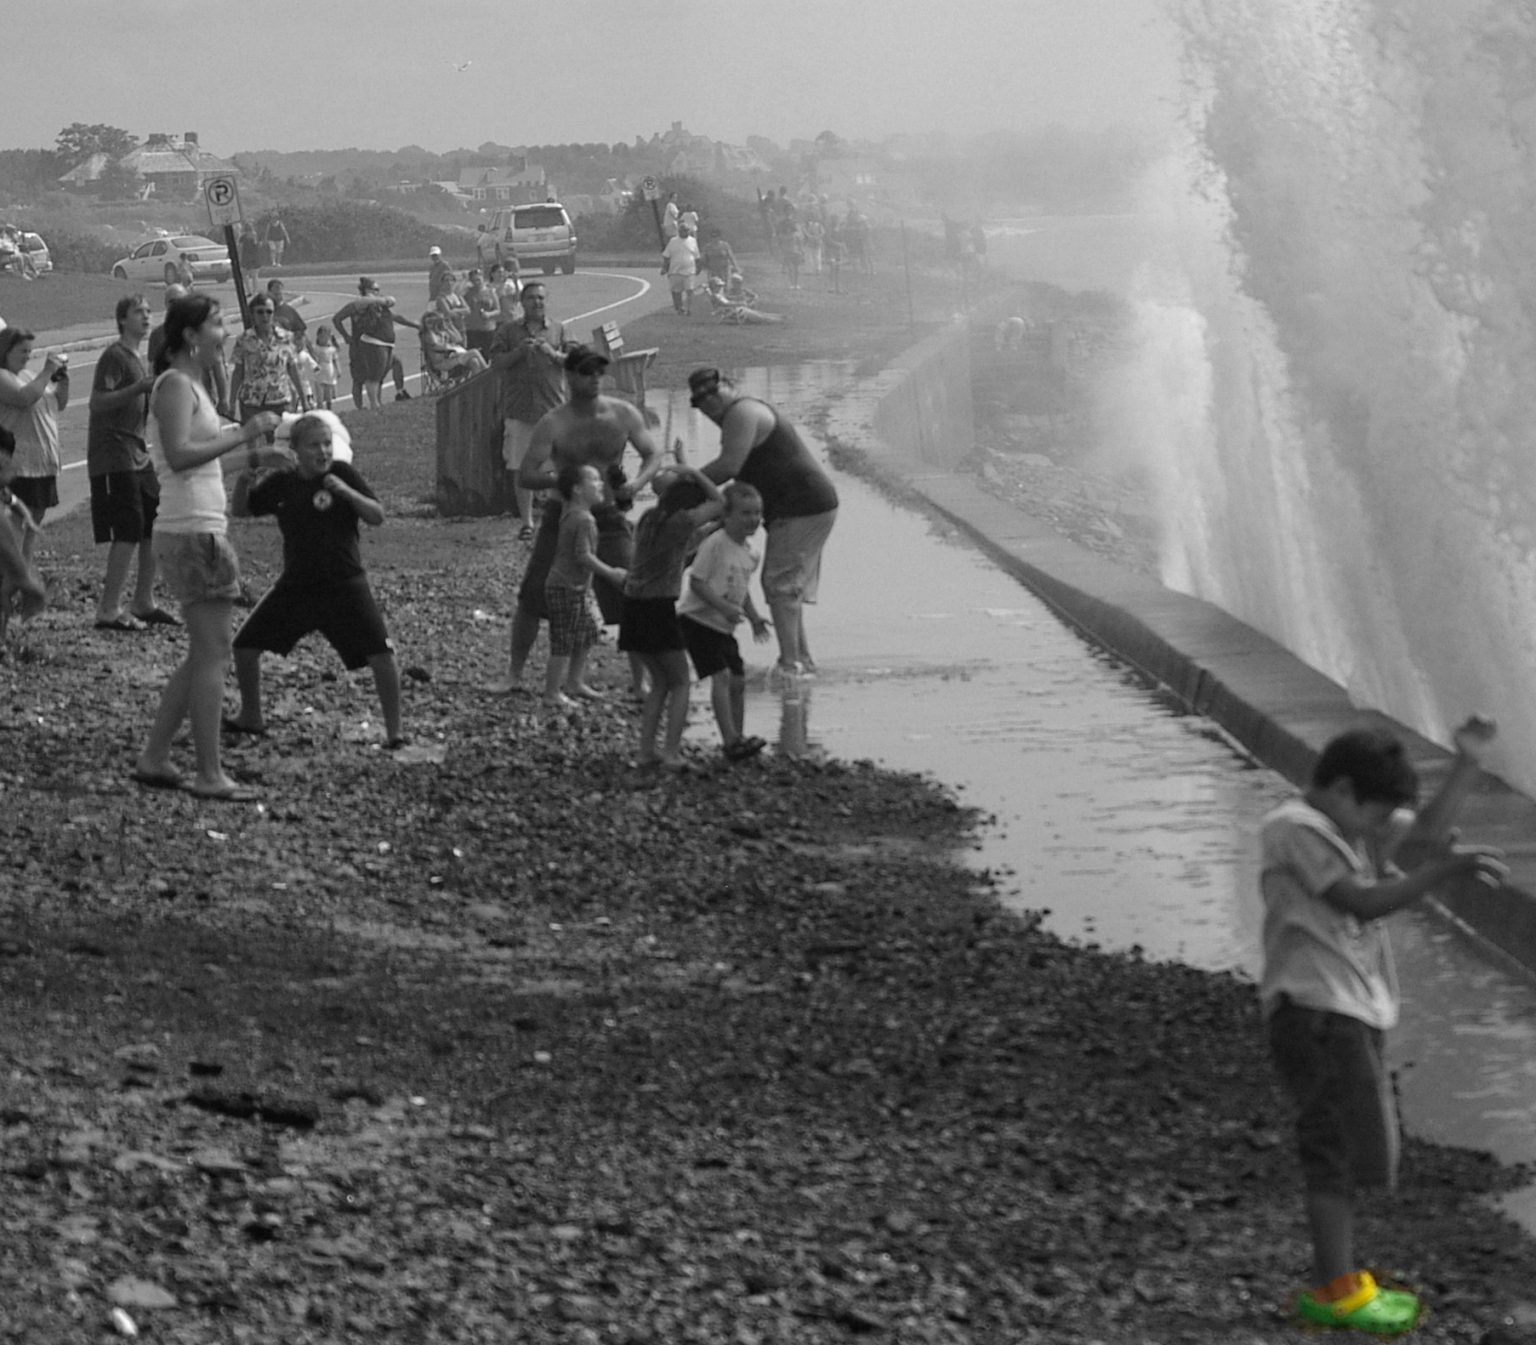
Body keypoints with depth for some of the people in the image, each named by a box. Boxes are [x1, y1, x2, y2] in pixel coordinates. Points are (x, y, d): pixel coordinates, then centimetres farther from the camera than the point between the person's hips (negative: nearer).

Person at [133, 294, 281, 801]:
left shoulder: (191, 385, 18)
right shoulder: (175, 385, -12)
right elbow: (179, 455, -24)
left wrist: (250, 453, 11)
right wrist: (243, 434, -22)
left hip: (201, 531, 10)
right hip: (192, 531, -10)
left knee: (204, 657, 14)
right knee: (212, 655, -7)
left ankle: (153, 759, 17)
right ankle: (210, 775, -4)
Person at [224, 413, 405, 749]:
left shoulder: (342, 474, -4)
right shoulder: (281, 483, 3)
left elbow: (377, 517, -7)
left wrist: (346, 492, -21)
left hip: (344, 583, -3)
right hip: (296, 584, 3)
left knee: (380, 652, -17)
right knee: (246, 645, 3)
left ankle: (394, 731, -5)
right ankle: (250, 717, 24)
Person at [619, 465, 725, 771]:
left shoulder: (648, 518, 9)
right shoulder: (681, 522, -10)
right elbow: (718, 501, 3)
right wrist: (694, 473, 8)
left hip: (633, 608, 7)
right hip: (659, 609, -7)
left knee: (659, 680, 20)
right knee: (679, 683, 7)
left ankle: (647, 750, 14)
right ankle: (671, 751, -4)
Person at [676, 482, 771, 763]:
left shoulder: (750, 554, 9)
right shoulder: (715, 544, -18)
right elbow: (697, 582, -19)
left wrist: (753, 616, 9)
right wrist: (724, 607, -27)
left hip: (724, 626, 8)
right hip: (698, 619, -8)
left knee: (738, 679, 8)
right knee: (720, 676, -17)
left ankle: (738, 738, 20)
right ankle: (731, 740, -22)